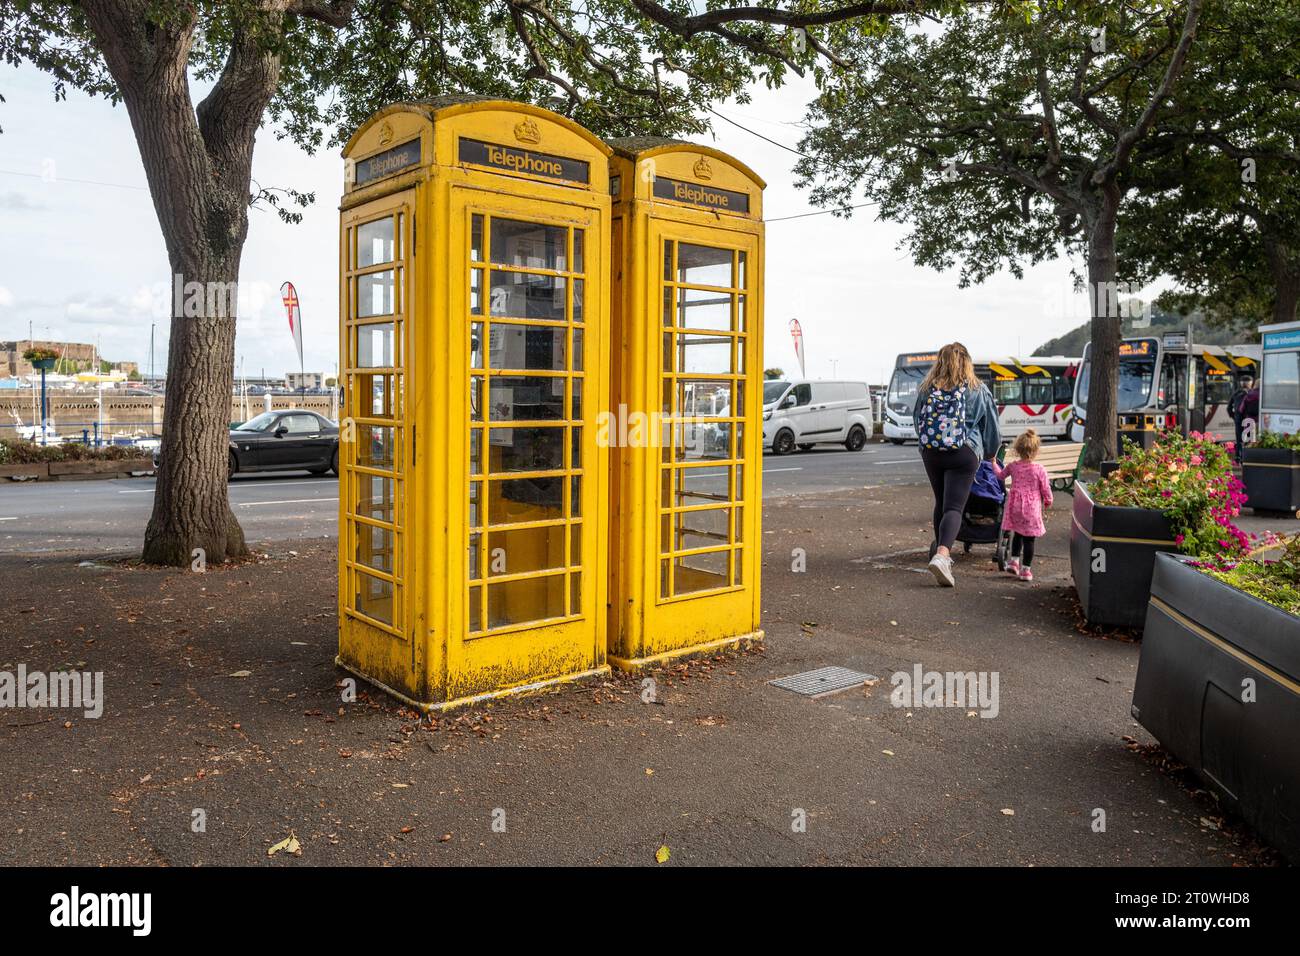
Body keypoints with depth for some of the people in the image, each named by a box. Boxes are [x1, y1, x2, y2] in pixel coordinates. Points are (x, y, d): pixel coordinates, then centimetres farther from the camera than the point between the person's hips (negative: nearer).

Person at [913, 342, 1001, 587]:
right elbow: (991, 425, 11)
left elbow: (917, 418, 19)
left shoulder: (926, 388, 8)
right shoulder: (977, 389, 4)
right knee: (954, 507, -8)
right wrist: (991, 453, 27)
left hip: (930, 453, 3)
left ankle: (942, 553, 28)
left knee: (940, 503, 18)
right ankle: (942, 555, -28)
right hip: (964, 453, -3)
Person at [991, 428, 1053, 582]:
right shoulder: (1040, 469, -11)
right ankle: (1025, 569, 6)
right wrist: (1048, 501, 15)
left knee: (1017, 534, 23)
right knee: (1029, 539, 4)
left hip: (1015, 506, 3)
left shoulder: (1013, 466, -1)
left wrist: (994, 463, 35)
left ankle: (1014, 560, 19)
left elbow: (1000, 475, 17)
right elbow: (1045, 488, -4)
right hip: (1032, 507, -3)